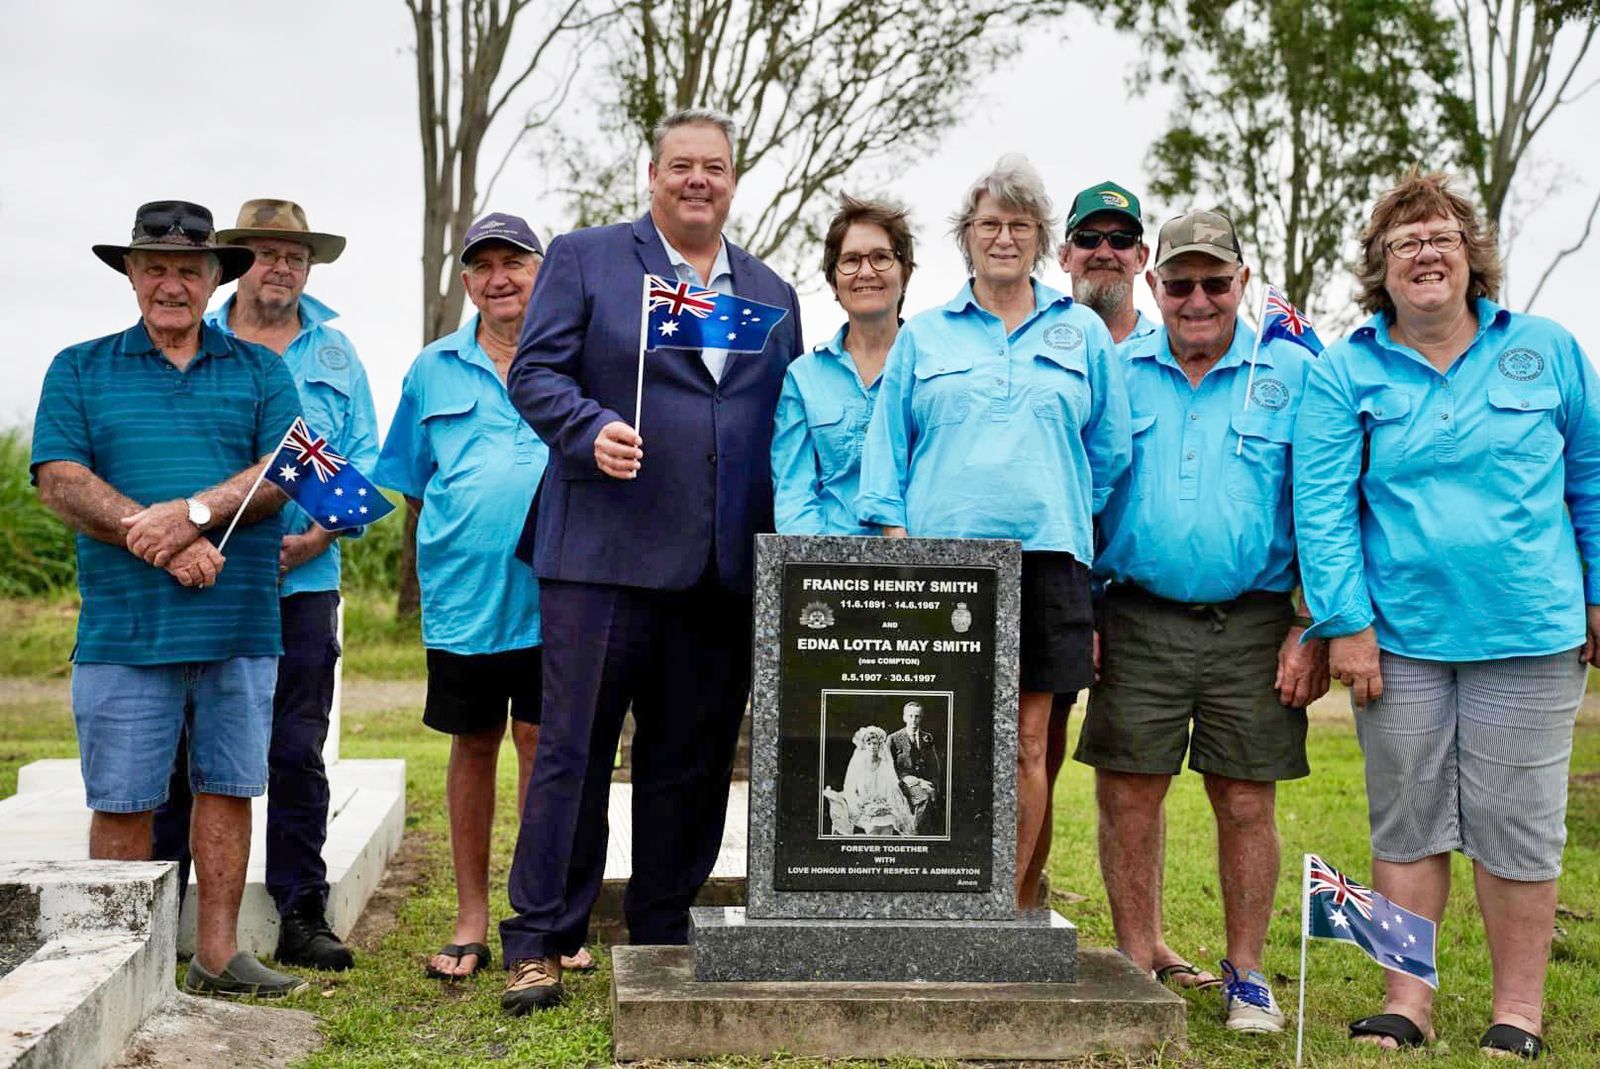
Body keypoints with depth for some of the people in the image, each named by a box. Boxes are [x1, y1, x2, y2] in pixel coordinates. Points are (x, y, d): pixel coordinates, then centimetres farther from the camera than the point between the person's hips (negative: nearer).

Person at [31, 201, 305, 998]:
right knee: (122, 801, 1)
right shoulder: (79, 370, 11)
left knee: (228, 787, 5)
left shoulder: (260, 370, 13)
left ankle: (217, 953, 14)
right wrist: (162, 544, -14)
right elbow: (60, 483, -2)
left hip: (240, 625, 1)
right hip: (125, 626, -1)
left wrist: (190, 513, -17)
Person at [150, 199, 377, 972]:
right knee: (182, 747, 2)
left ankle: (301, 914, 11)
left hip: (302, 581, 1)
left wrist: (315, 537, -9)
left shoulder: (336, 355, 12)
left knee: (297, 750, 3)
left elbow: (361, 459, 7)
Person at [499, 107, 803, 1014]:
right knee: (573, 751, -3)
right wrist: (591, 429, -21)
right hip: (605, 554, -4)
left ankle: (664, 937, 21)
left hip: (726, 570, 4)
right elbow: (536, 371, -1)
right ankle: (540, 945, 5)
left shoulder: (772, 293, 18)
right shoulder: (585, 258, 6)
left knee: (694, 763, 9)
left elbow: (789, 423, 18)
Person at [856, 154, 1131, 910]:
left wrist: (1062, 515, 10)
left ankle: (1008, 909, 7)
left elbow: (1111, 450, 16)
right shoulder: (923, 337, 14)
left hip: (1045, 557, 0)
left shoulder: (1082, 333, 14)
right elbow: (887, 447, 9)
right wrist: (897, 540, -2)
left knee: (1027, 744, -1)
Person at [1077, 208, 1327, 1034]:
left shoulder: (1293, 377, 3)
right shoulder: (1116, 374, 8)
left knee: (1246, 803, 5)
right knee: (1127, 797, 2)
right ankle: (1137, 965, 17)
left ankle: (1245, 974, 20)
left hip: (1253, 626, -1)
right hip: (1139, 621, 1)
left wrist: (1315, 629, -4)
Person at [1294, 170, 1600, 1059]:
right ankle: (1408, 1003, 18)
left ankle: (1520, 1012, 18)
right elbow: (1323, 507, -3)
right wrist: (1346, 623, -9)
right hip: (1399, 635, 1)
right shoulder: (1345, 374, 2)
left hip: (1527, 632, 0)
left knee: (1517, 823, 5)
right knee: (1408, 821, 8)